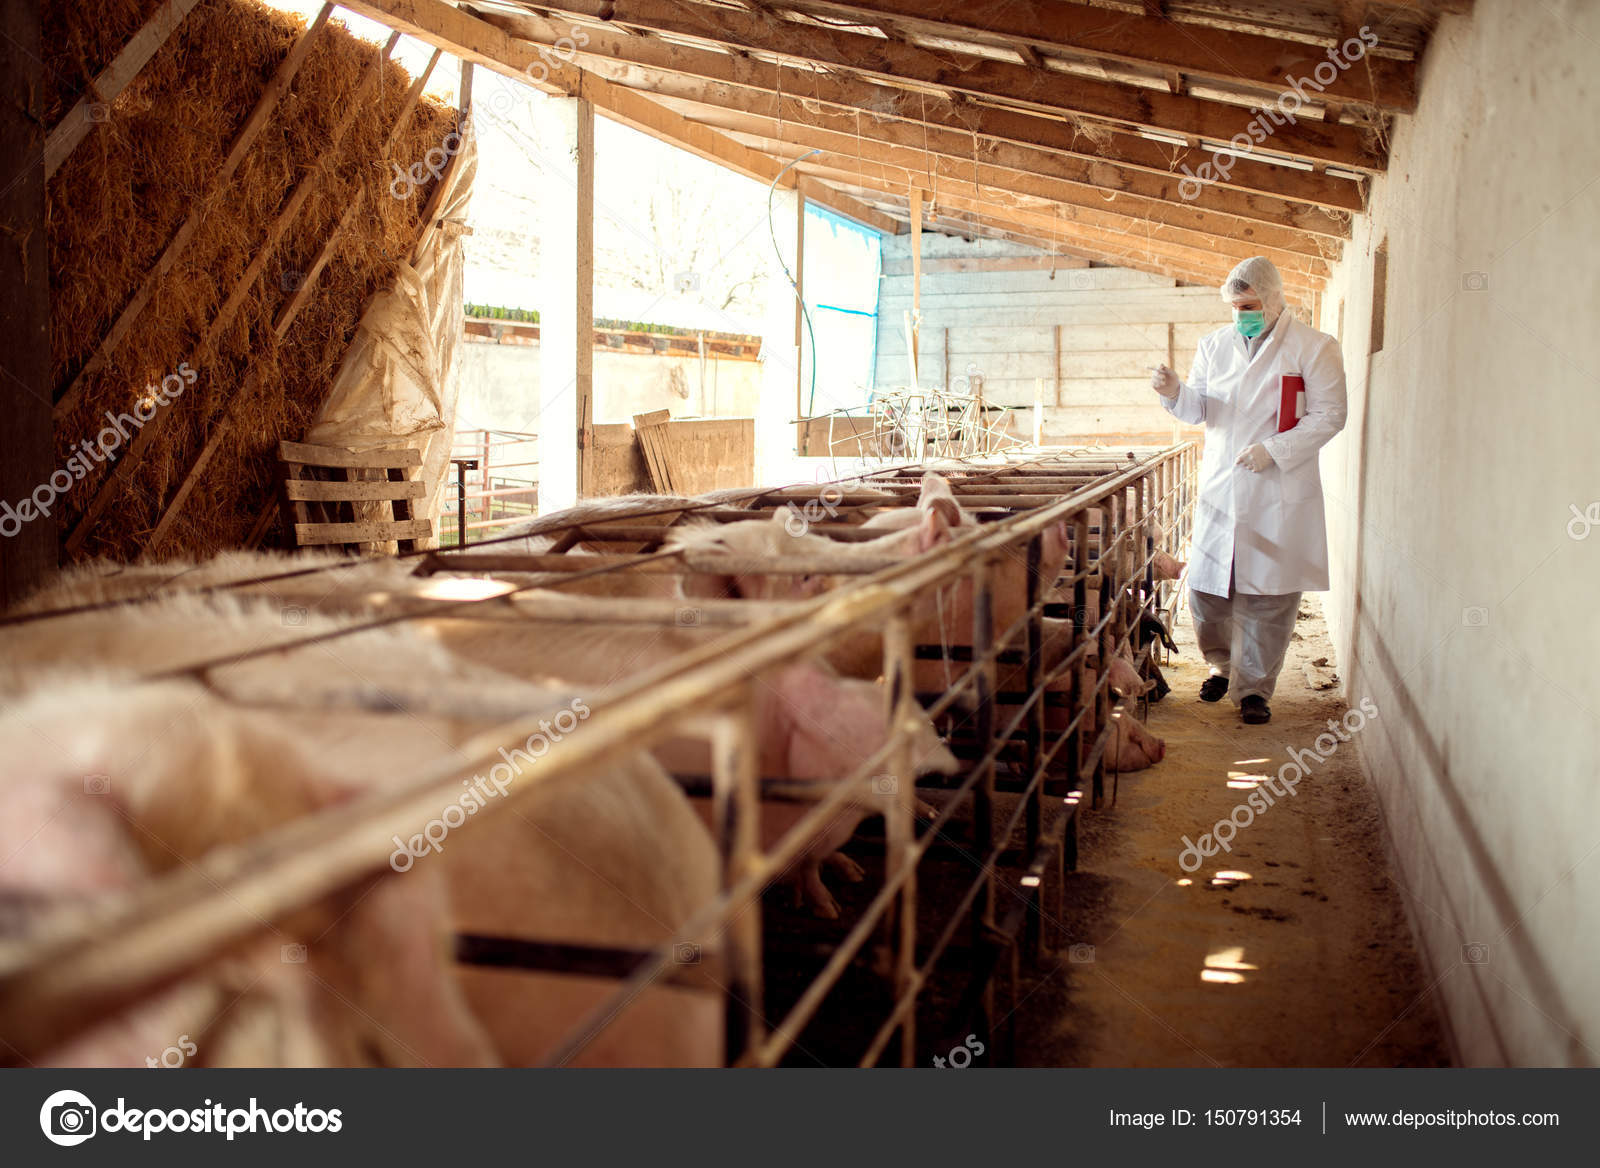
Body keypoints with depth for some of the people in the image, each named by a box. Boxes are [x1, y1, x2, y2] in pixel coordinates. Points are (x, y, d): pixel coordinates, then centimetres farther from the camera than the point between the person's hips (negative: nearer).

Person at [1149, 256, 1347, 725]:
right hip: (1220, 488, 4)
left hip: (1280, 494, -3)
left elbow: (1329, 416, -6)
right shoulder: (1215, 344, 11)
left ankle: (1254, 687, 14)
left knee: (1268, 596, 0)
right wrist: (1175, 393, -11)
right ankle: (1222, 665, 30)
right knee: (1205, 588, 4)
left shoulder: (1314, 348, -2)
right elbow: (1198, 410, 12)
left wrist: (1273, 450, -17)